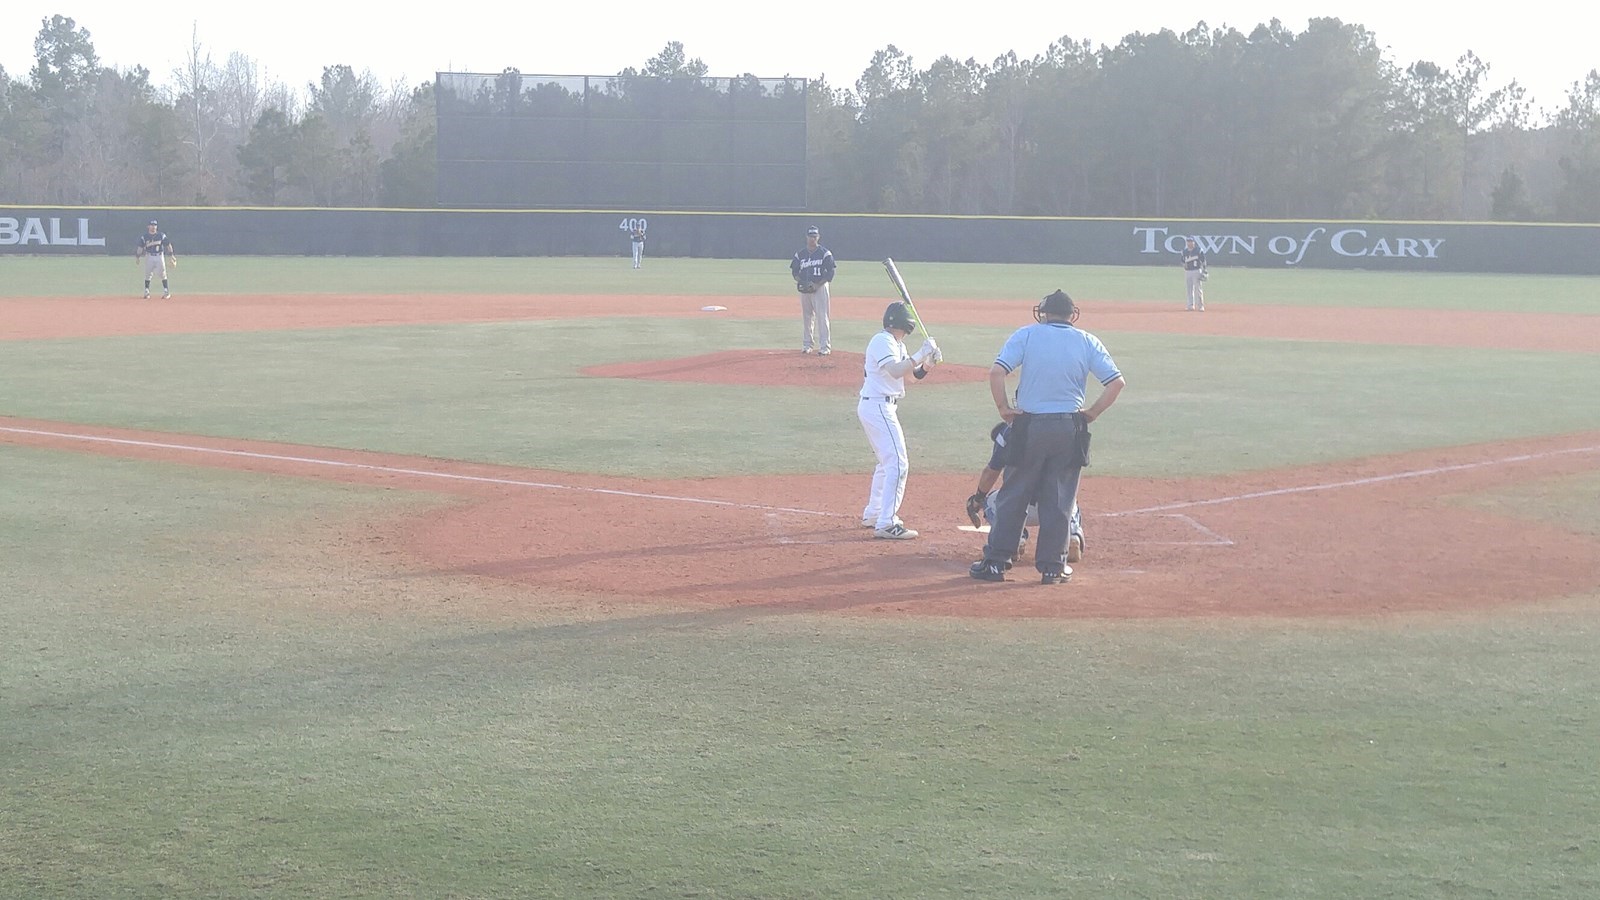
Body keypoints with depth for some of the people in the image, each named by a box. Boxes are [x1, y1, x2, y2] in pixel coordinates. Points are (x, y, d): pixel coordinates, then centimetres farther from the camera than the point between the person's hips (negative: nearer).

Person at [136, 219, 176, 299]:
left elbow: (168, 245, 0)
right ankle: (146, 292, 10)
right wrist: (137, 257, -3)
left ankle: (166, 292, -1)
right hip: (149, 257, 1)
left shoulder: (161, 235, -1)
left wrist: (172, 255, -7)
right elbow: (140, 247, 3)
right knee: (148, 274, 3)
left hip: (160, 256, -1)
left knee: (163, 274, -2)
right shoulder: (144, 236, 1)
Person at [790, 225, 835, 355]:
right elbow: (794, 271, 13)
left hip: (820, 287, -4)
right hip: (804, 289, 4)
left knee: (822, 316, -9)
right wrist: (801, 282, -6)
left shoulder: (825, 253, -2)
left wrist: (817, 285, -15)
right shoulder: (800, 255, 10)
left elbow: (829, 273, -5)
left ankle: (825, 346, -10)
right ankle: (807, 344, 17)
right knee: (806, 316, 8)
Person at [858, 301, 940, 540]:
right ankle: (886, 524, -18)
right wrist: (921, 354, -27)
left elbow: (915, 372, 14)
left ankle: (872, 515, 32)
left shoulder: (897, 345, 17)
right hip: (878, 406, -11)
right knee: (898, 463, -14)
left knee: (888, 461, 22)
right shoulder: (883, 341, -14)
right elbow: (896, 371, -29)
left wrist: (928, 362, -5)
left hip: (882, 406, 11)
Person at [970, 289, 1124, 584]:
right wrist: (1092, 414, 4)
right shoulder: (1088, 342, 3)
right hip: (1070, 429, 1)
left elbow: (996, 371, -15)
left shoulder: (1027, 335, -2)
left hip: (1029, 426, -1)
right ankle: (1052, 566, 12)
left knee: (1012, 496, 8)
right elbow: (1117, 381, -3)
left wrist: (1004, 408, -5)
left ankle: (994, 562, 10)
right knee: (1059, 501, 10)